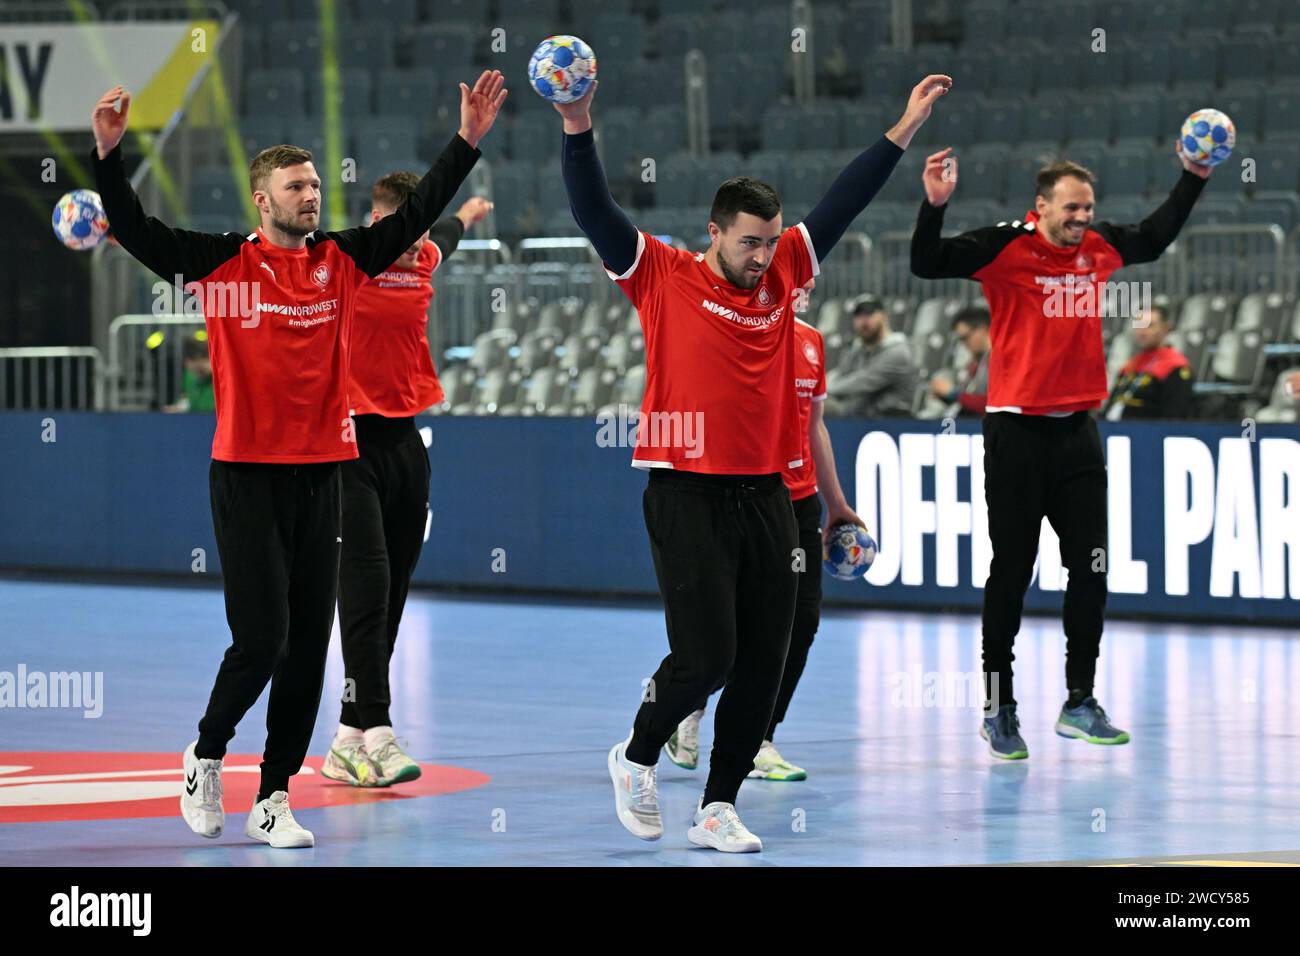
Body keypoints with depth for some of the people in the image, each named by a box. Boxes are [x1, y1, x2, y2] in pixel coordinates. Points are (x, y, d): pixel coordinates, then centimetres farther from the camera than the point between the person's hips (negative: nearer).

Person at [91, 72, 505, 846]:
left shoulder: (343, 261, 7)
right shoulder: (224, 262, -4)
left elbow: (417, 217, 9)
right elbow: (139, 233, -11)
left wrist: (468, 142, 3)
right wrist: (109, 154, -24)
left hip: (322, 473, 4)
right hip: (247, 474, -4)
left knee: (309, 647, 4)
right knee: (262, 638, -9)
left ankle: (274, 801, 13)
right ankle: (207, 755, 17)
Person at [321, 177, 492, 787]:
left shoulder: (422, 262, 9)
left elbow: (443, 238, 33)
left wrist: (468, 213, 56)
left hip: (404, 439, 7)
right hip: (349, 438, -7)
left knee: (392, 593, 5)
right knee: (367, 582, -15)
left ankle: (348, 742, 10)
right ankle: (375, 732, -18)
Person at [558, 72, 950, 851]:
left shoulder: (782, 275, 10)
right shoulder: (664, 276, -2)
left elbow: (844, 204, 13)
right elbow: (596, 213, -10)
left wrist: (904, 131, 10)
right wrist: (579, 131, -21)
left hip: (766, 495, 5)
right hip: (688, 496, -5)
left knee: (763, 664, 3)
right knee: (705, 655, -10)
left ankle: (718, 809, 13)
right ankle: (638, 758, 17)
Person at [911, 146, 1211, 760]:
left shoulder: (1100, 247, 6)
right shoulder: (1007, 247, -9)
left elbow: (1155, 238, 27)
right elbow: (928, 265, -16)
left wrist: (1193, 178, 25)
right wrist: (935, 205, -31)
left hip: (1077, 431, 5)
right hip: (1017, 430, -5)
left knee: (1091, 570, 4)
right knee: (1011, 575, 0)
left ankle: (1080, 704, 14)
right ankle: (998, 708, 9)